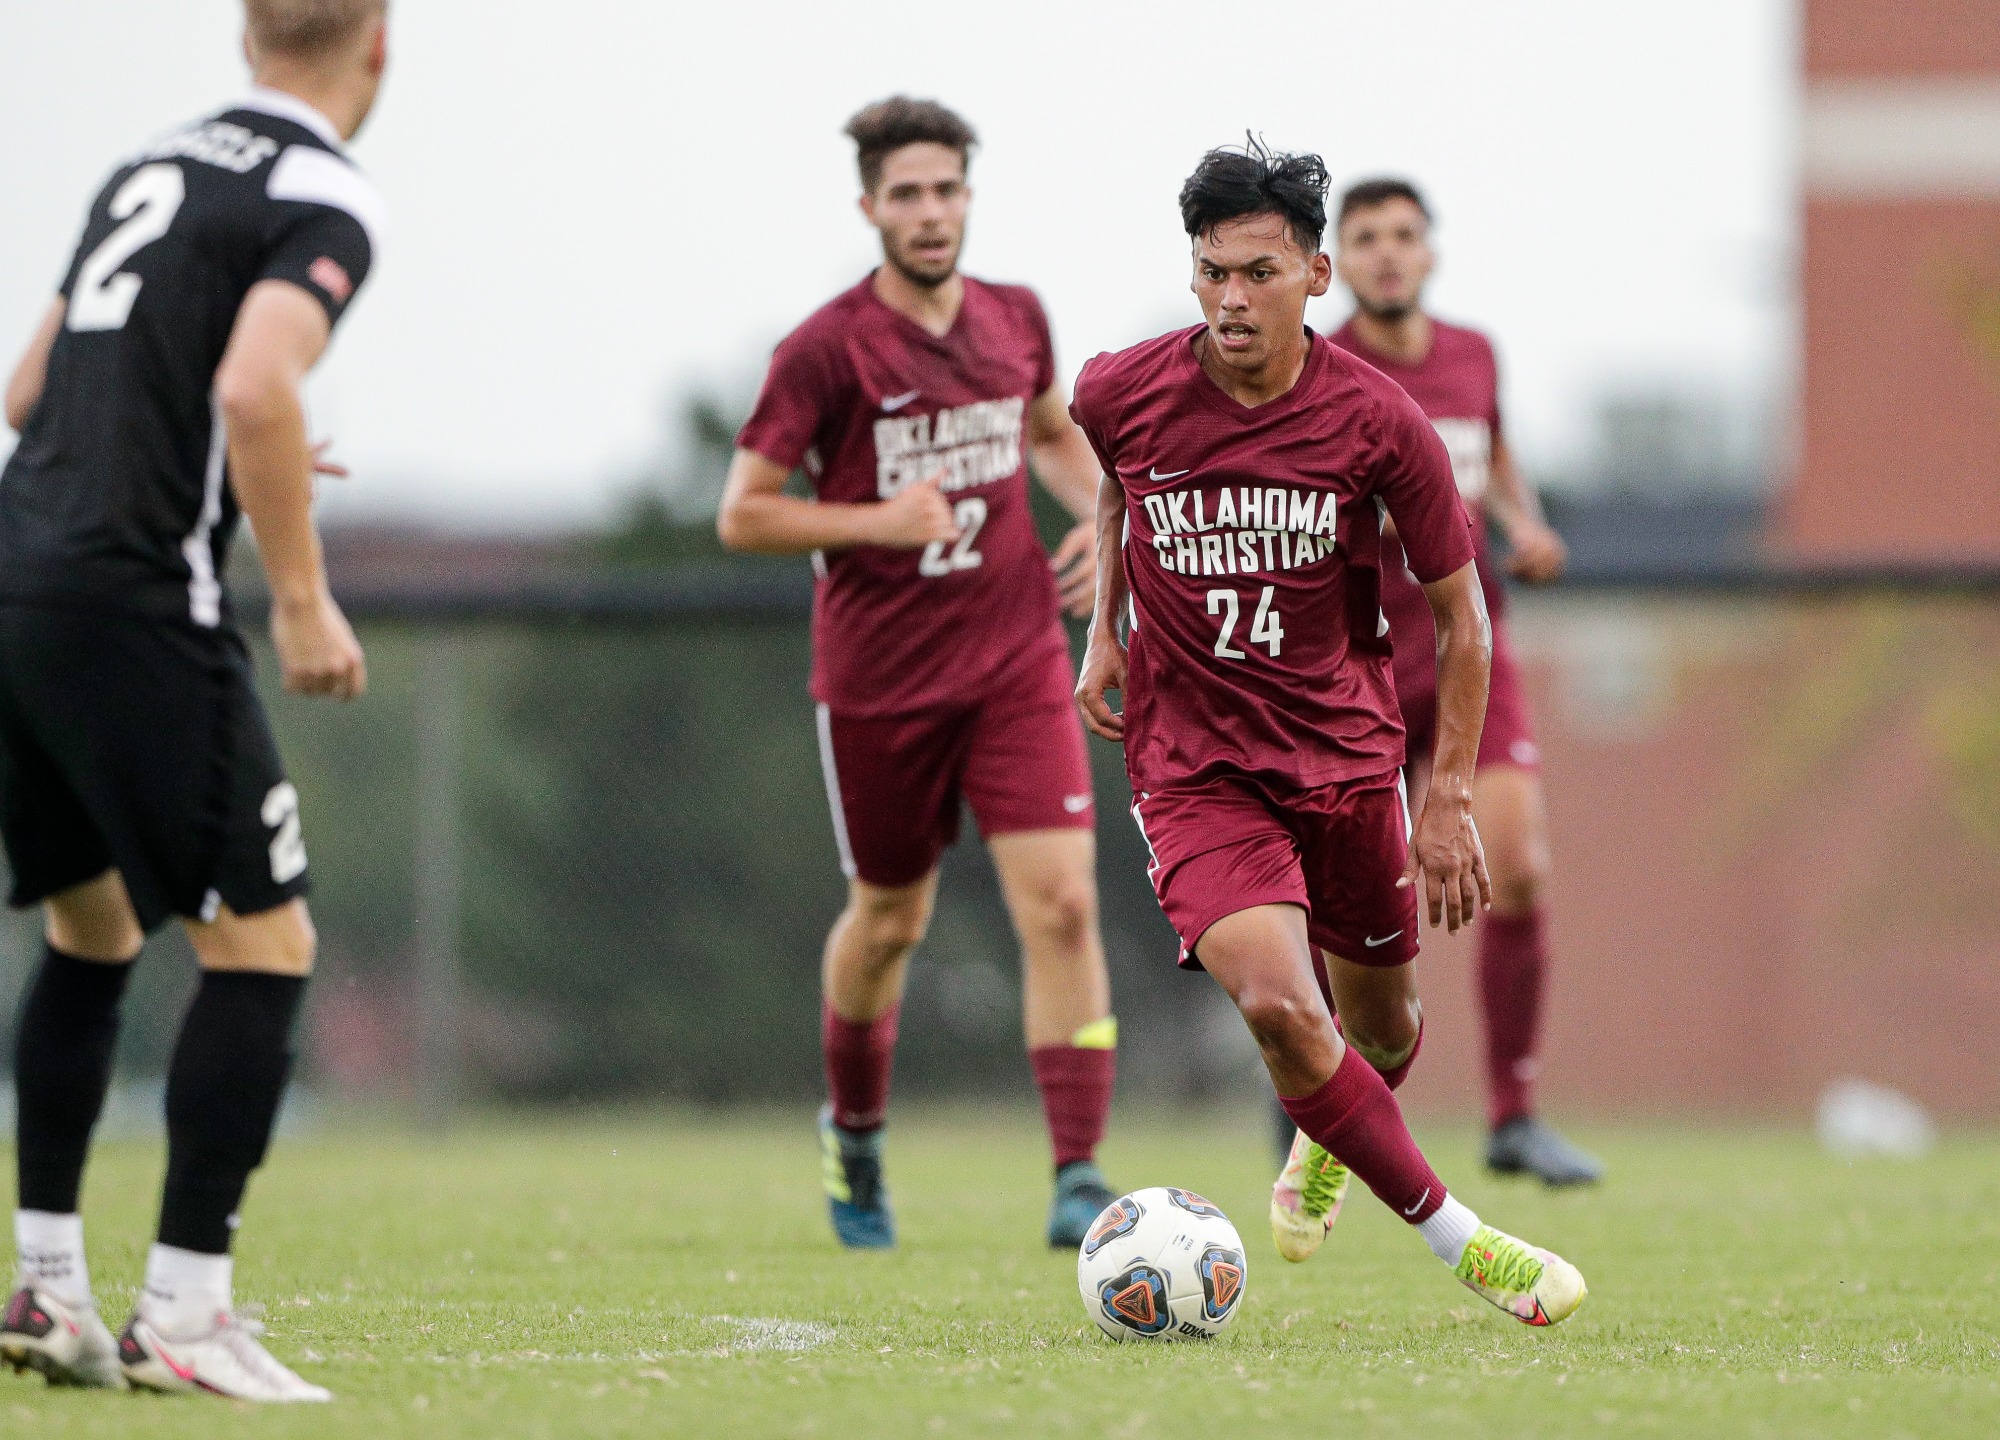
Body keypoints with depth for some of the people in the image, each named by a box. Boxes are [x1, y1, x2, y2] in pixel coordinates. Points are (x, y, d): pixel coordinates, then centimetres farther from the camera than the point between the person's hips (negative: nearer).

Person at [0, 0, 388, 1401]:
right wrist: (304, 595, -14)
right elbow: (255, 386, -22)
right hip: (133, 602, -8)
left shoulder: (150, 167, 18)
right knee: (264, 941, -2)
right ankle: (183, 1313, -6)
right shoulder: (323, 202, -6)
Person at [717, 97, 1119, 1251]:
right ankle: (855, 1133, 41)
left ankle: (1078, 1180, -15)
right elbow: (744, 514, -8)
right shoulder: (827, 351, -10)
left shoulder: (1017, 321, 3)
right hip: (878, 676, -2)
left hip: (1016, 664, 2)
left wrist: (1100, 511, 6)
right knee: (891, 916, 13)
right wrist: (877, 522, -20)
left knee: (1063, 904, -13)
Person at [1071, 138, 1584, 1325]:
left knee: (1380, 1027, 16)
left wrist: (1450, 798, -4)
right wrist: (1106, 631, 14)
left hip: (1346, 751, 1)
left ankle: (1332, 1138, 54)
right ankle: (1461, 1241, -14)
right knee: (1277, 1004, -24)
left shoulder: (1378, 422, -14)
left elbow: (1460, 610, -2)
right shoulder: (1124, 394, -11)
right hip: (1192, 763, -1)